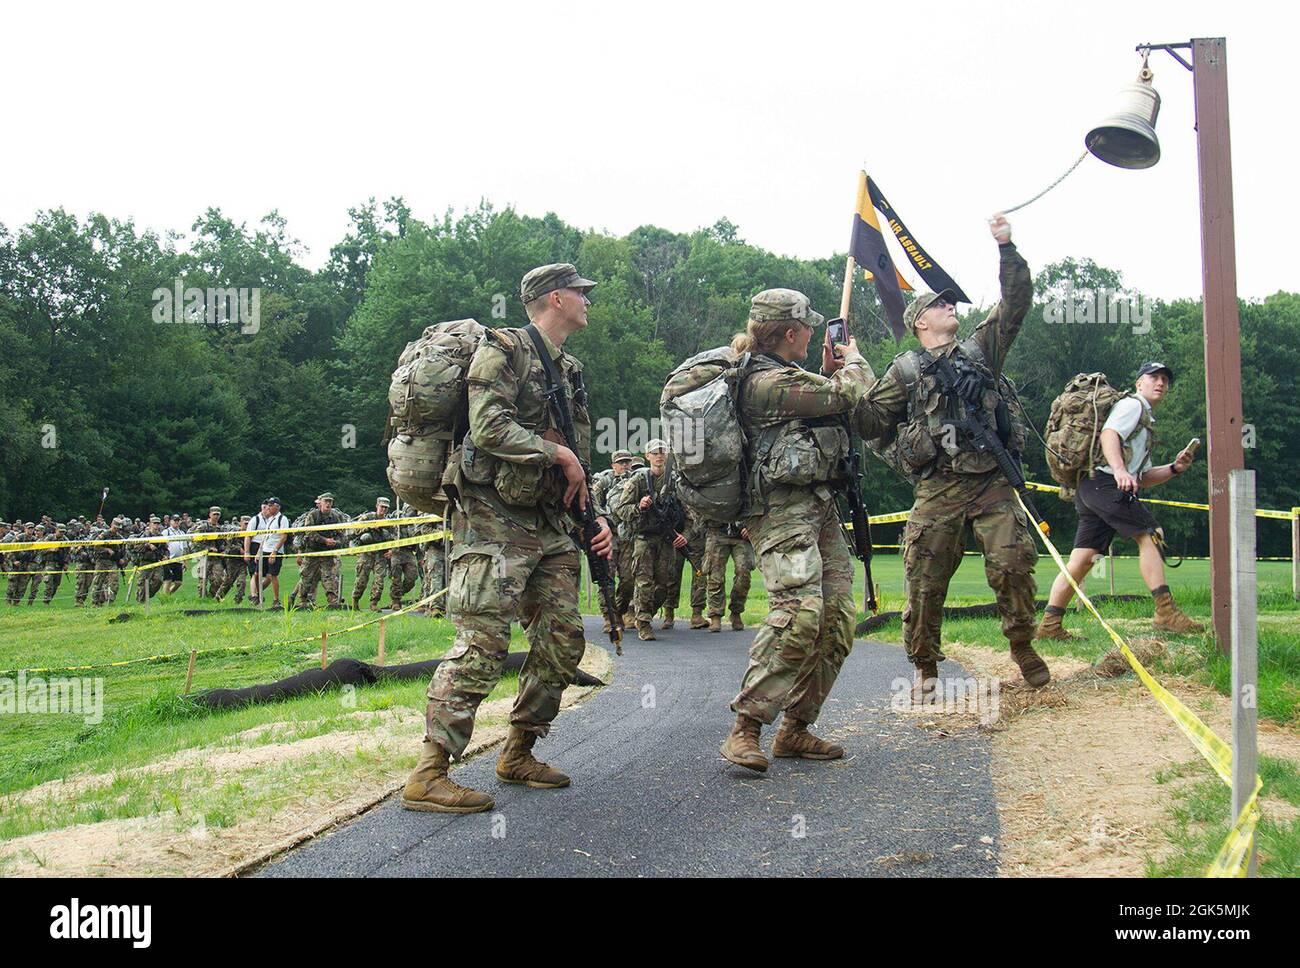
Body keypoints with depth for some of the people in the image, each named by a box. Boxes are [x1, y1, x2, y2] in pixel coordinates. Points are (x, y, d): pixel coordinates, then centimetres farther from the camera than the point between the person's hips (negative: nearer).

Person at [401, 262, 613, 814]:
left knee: (563, 640, 7)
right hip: (496, 519, -9)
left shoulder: (570, 372, 21)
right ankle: (427, 777, -10)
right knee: (482, 645, -14)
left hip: (549, 521, 9)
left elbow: (578, 459, 23)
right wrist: (557, 454, -13)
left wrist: (594, 518, 12)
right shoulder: (503, 349, -5)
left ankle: (518, 755, 21)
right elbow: (489, 426, -20)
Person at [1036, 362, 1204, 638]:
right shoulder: (1132, 404, 4)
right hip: (1105, 481, -10)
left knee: (1083, 558, 3)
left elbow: (1142, 478, 30)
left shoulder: (1145, 422, 35)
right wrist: (1119, 469, -33)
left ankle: (1049, 625, 0)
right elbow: (1109, 433, -16)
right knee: (1150, 534, -12)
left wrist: (1174, 468, 16)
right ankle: (1165, 612, -16)